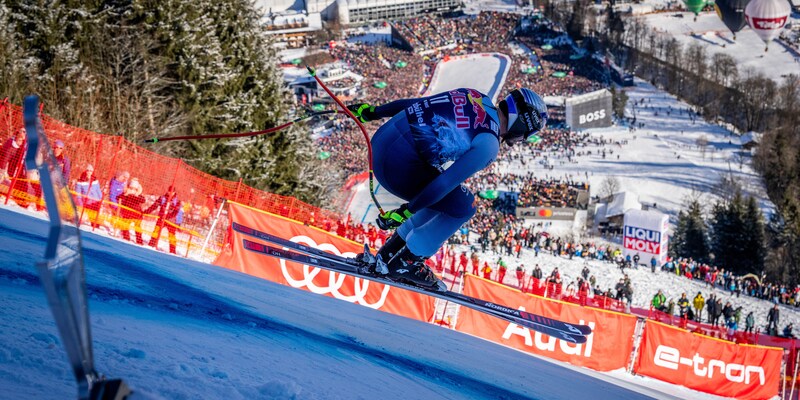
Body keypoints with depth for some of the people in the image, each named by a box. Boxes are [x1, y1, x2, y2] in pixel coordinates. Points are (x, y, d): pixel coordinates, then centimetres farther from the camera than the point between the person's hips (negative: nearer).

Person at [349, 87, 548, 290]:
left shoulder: (476, 97, 13)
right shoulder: (489, 144, -10)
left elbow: (413, 102, 19)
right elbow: (447, 182, -17)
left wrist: (374, 111, 27)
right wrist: (406, 212, -13)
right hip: (398, 164, -9)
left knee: (443, 199, 22)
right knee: (463, 205, 3)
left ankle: (389, 253, 26)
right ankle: (406, 262, 9)